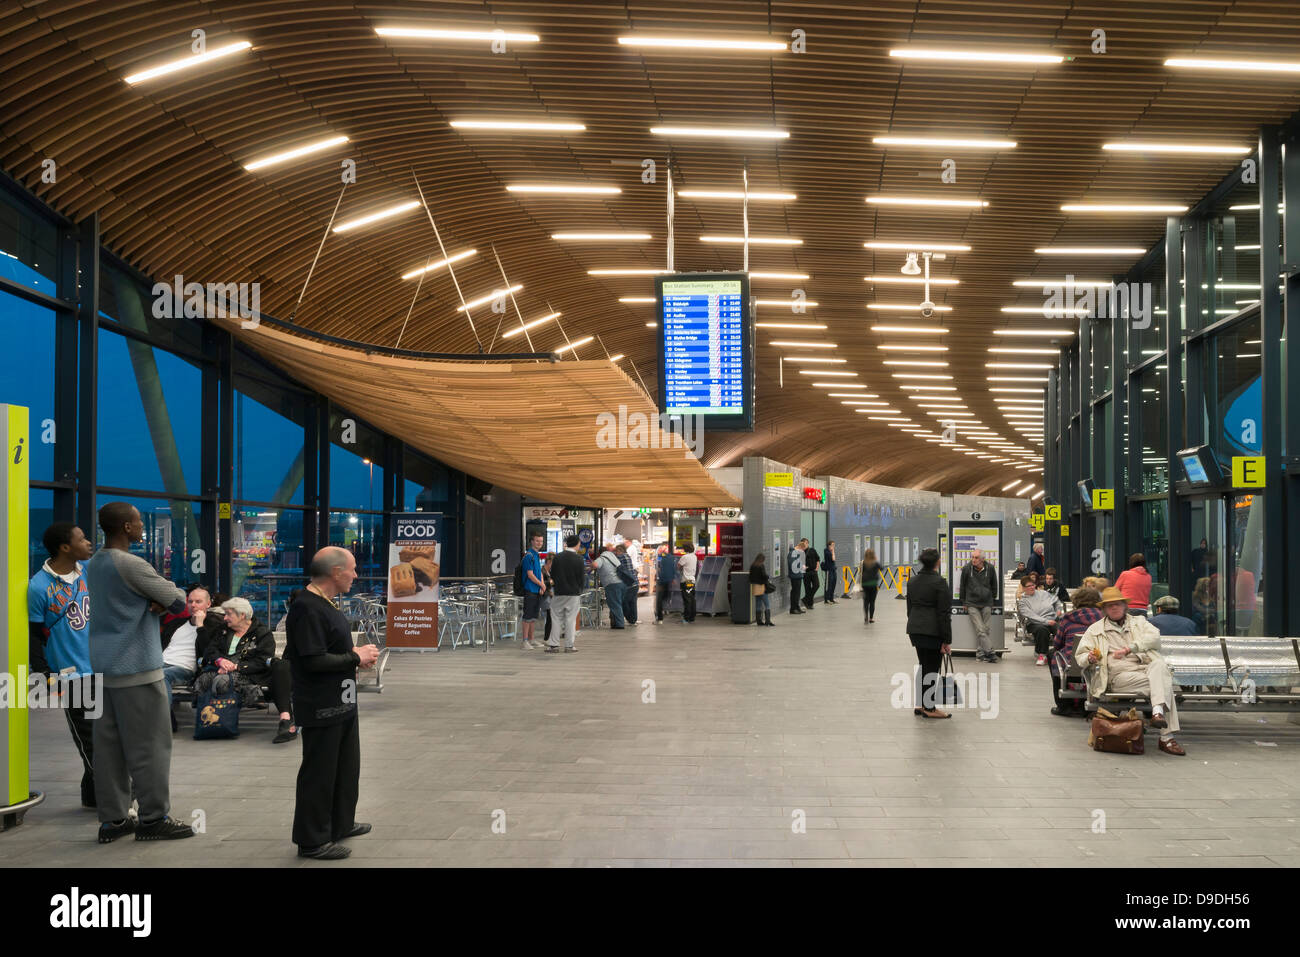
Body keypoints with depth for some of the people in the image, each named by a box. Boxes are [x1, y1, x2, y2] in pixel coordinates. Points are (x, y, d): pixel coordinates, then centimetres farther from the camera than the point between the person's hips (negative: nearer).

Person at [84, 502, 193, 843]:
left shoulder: (94, 565, 14)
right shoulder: (130, 565, -15)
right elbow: (180, 600, -11)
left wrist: (156, 602, -2)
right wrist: (165, 599, 10)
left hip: (104, 666, 9)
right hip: (137, 666, -9)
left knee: (109, 744, 8)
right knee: (149, 744, -1)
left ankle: (112, 819, 11)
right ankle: (153, 818, 3)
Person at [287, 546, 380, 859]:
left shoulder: (325, 604, 12)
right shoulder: (307, 608, -22)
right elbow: (314, 660, -26)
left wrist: (355, 652, 3)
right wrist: (356, 659, -16)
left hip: (342, 703, 11)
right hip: (322, 707, -11)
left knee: (346, 766, 22)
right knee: (318, 774, 0)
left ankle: (341, 824, 36)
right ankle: (312, 841, 10)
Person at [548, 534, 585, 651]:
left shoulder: (557, 557, 0)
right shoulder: (579, 559, -9)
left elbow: (552, 575, 6)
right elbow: (582, 578, -6)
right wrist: (580, 588, 11)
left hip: (559, 593, 2)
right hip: (574, 593, -2)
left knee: (557, 619, 9)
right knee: (571, 619, 3)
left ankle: (553, 644, 9)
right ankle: (569, 646, 6)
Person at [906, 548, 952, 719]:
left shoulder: (912, 581, 8)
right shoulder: (939, 582, -14)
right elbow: (944, 613, -14)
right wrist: (947, 640, -11)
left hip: (915, 629, 7)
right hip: (933, 632, -7)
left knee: (923, 666, 16)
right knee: (932, 668, 0)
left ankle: (920, 705, 19)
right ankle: (929, 708, 5)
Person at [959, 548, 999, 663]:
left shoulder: (990, 568, 0)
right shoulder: (967, 568, -4)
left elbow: (994, 585, 14)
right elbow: (962, 586, 7)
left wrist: (993, 601, 15)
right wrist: (963, 602, 9)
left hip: (987, 604, 2)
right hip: (972, 604, -2)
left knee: (985, 630, 1)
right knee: (980, 630, -11)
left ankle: (980, 653, 9)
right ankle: (989, 652, -12)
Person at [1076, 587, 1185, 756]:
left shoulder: (1139, 622, 25)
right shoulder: (1095, 629, 22)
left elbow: (1154, 638, 4)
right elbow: (1080, 655, 16)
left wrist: (1128, 649, -10)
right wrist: (1089, 659, -10)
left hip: (1146, 668, 2)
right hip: (1120, 676, -2)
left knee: (1160, 665, -36)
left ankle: (1158, 711, -52)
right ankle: (1167, 737, -39)